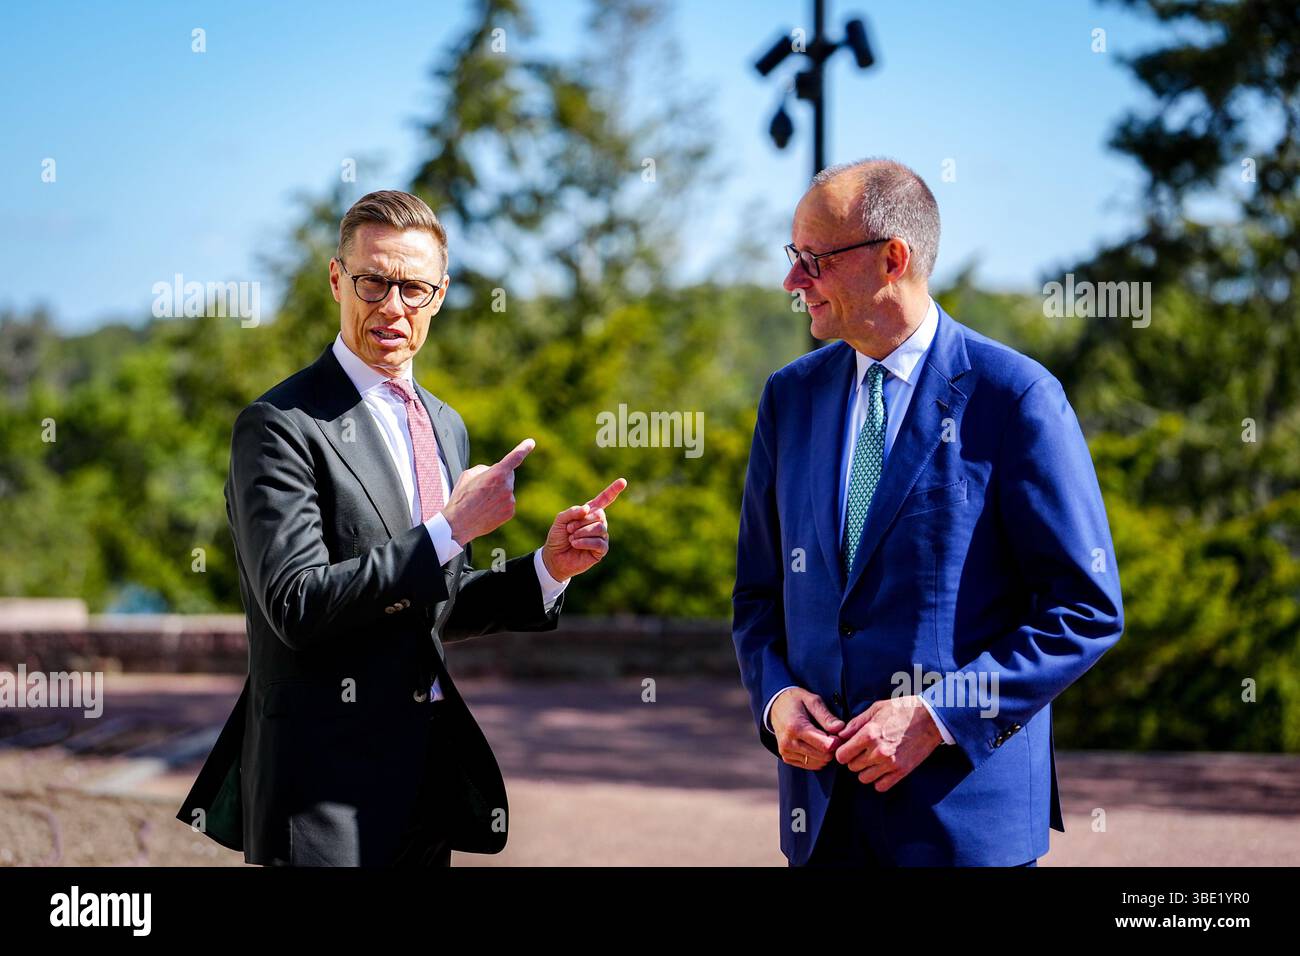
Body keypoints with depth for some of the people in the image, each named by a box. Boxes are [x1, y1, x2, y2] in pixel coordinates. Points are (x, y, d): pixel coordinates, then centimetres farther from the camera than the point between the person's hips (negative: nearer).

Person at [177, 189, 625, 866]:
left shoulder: (446, 426, 15)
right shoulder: (280, 426, -11)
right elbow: (297, 605, -21)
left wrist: (550, 566, 2)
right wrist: (451, 528, -19)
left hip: (433, 768, 7)